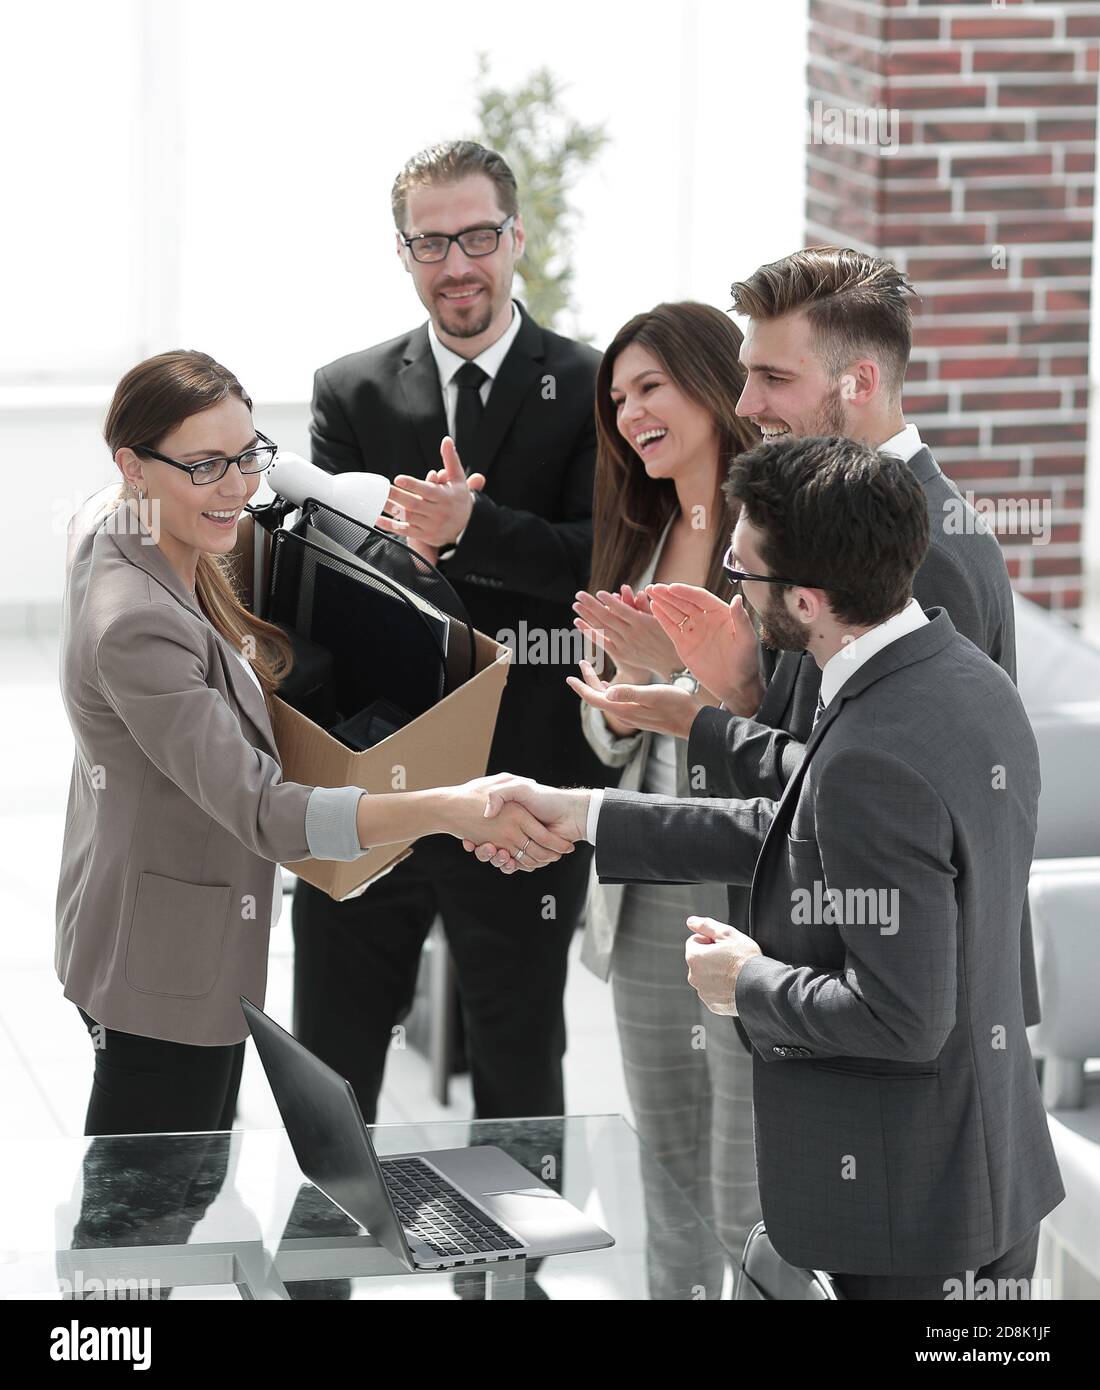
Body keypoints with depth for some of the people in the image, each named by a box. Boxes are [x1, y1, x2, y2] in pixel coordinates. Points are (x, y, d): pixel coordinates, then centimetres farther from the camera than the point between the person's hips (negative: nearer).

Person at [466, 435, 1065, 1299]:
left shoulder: (875, 760, -29)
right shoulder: (967, 679, 1)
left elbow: (901, 1018, -28)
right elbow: (797, 835, 11)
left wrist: (748, 984, -11)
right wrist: (582, 815, 11)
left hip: (908, 1198, -9)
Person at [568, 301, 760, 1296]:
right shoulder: (641, 541, 14)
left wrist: (680, 664, -21)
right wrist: (625, 673, -4)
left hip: (745, 899, -8)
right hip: (646, 903, 8)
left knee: (751, 1213, -4)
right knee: (669, 1205, 15)